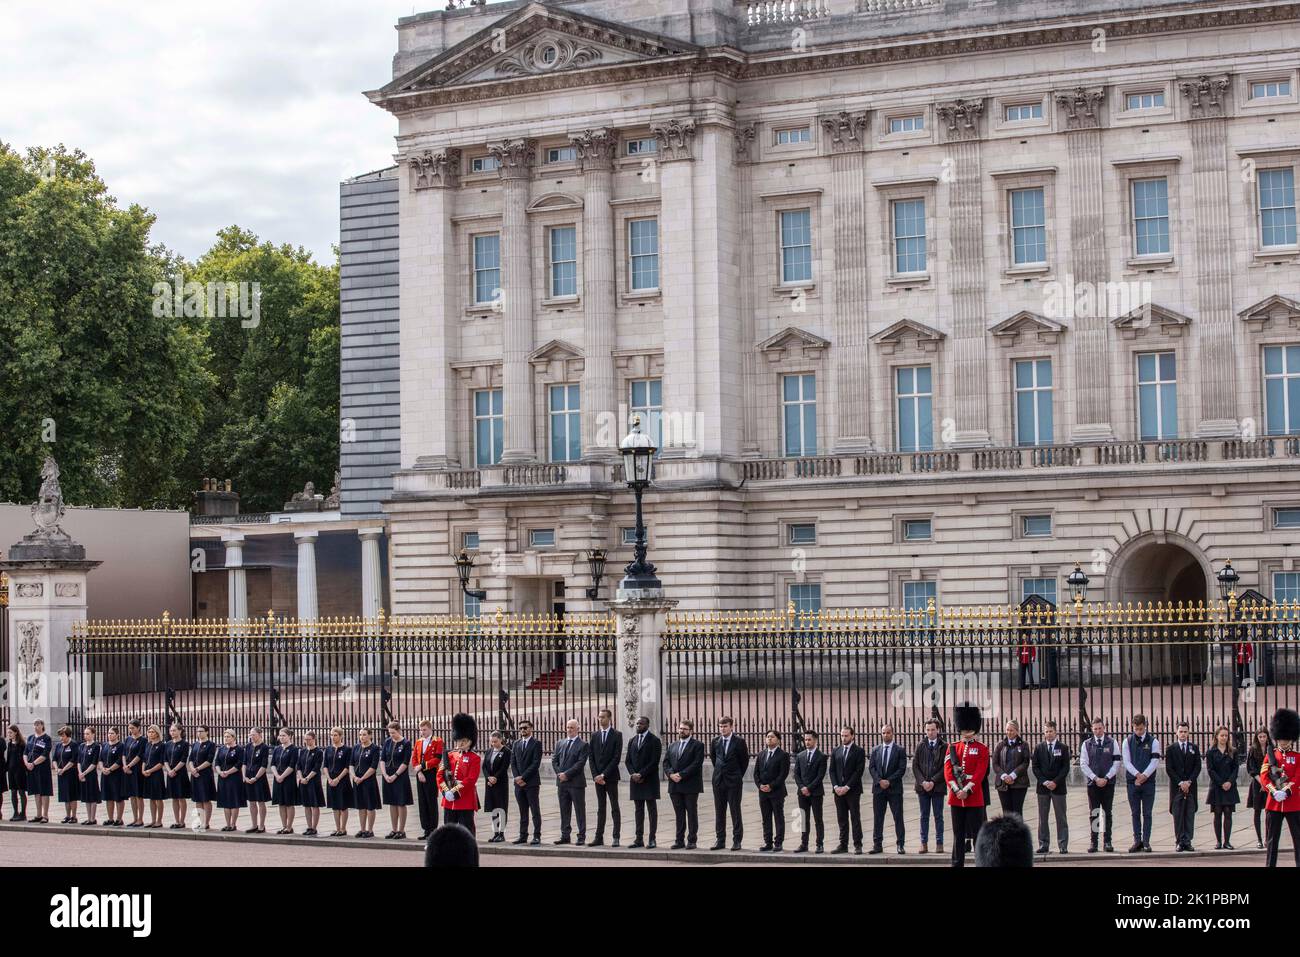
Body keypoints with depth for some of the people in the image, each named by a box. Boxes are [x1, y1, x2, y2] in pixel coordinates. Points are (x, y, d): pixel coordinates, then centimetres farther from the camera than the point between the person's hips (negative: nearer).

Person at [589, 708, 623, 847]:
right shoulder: (594, 735, 10)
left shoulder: (617, 735, -3)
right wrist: (595, 775, -4)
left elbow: (616, 757, -9)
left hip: (611, 777, -4)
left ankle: (616, 837, 0)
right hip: (597, 777, 4)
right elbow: (592, 757, 8)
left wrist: (604, 775, -14)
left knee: (615, 808, 0)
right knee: (600, 808, 7)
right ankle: (599, 837, 7)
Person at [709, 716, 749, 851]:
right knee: (719, 811, 7)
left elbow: (745, 759, 2)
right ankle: (720, 840, 12)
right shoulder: (715, 741, 5)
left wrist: (738, 775, 6)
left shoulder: (739, 741, -6)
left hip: (734, 781, -4)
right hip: (718, 780, 4)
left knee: (735, 811, -1)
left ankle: (737, 840, 3)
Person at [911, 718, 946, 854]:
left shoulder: (944, 746, 0)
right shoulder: (921, 746, 8)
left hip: (938, 787, -2)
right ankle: (924, 843, 7)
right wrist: (922, 782, -8)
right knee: (924, 816, 5)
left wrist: (933, 781, -12)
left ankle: (939, 843, 5)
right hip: (922, 786, 2)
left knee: (938, 816, 2)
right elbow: (915, 765, 4)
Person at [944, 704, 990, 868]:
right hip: (956, 798, 3)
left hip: (974, 798, -3)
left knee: (977, 834, -1)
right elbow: (947, 771, 0)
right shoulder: (952, 748, 9)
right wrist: (957, 790, -13)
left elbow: (980, 774, -8)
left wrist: (967, 790, -16)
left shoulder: (982, 749, 0)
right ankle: (957, 864, 11)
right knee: (958, 834, 7)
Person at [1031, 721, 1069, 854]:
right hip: (1042, 788, 2)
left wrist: (1055, 782, -11)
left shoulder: (1063, 748, 3)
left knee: (1061, 817, 0)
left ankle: (1063, 846, 0)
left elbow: (1066, 768, -1)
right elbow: (1035, 767, 4)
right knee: (1042, 818, 2)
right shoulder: (1039, 748, 7)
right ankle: (1044, 845, 5)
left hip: (1058, 787, -2)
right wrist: (1044, 782, -8)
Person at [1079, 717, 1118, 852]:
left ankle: (1107, 841, 5)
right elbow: (1083, 764, 1)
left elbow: (1116, 763, 1)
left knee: (1107, 813, 2)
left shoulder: (1112, 743, 4)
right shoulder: (1087, 744, 5)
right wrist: (1096, 779, -10)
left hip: (1108, 783, 0)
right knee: (1093, 813, 0)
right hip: (1093, 783, 0)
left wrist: (1106, 778, -9)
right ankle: (1093, 842, 1)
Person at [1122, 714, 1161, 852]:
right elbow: (1127, 762, 0)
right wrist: (1138, 775, -13)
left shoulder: (1153, 741, 3)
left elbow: (1155, 761, -4)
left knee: (1147, 813, 0)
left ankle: (1146, 842, 3)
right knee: (1135, 813, 4)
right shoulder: (1128, 741, 6)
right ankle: (1137, 841, 7)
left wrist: (1144, 776, -13)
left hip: (1148, 782, -1)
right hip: (1132, 782, 1)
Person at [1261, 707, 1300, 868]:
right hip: (1273, 802, 1)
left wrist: (1286, 791, -20)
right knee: (1272, 838, 5)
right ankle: (1270, 865, 10)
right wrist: (1274, 792, -18)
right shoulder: (1270, 755, 6)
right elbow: (1264, 776, -3)